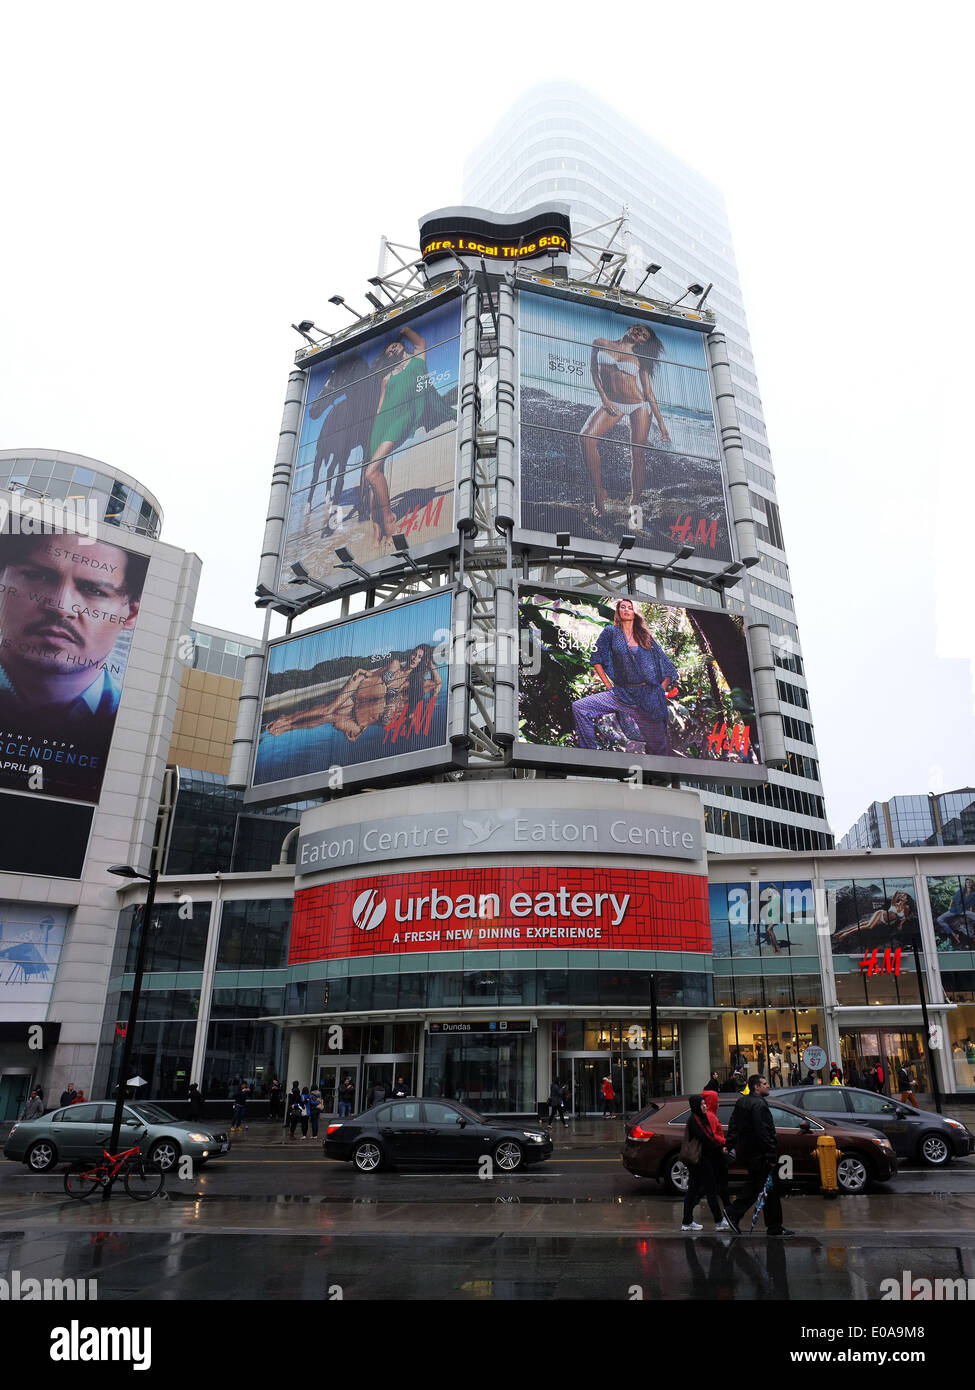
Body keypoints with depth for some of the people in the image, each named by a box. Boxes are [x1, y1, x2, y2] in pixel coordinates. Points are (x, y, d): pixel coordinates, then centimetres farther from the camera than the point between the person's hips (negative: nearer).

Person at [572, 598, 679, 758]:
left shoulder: (645, 636, 10)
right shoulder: (611, 631, 7)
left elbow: (667, 668, 13)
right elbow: (596, 659, 8)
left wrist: (661, 691, 2)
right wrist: (608, 686, 1)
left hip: (647, 695, 0)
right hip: (621, 694, 0)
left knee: (659, 748, 0)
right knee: (579, 707, -18)